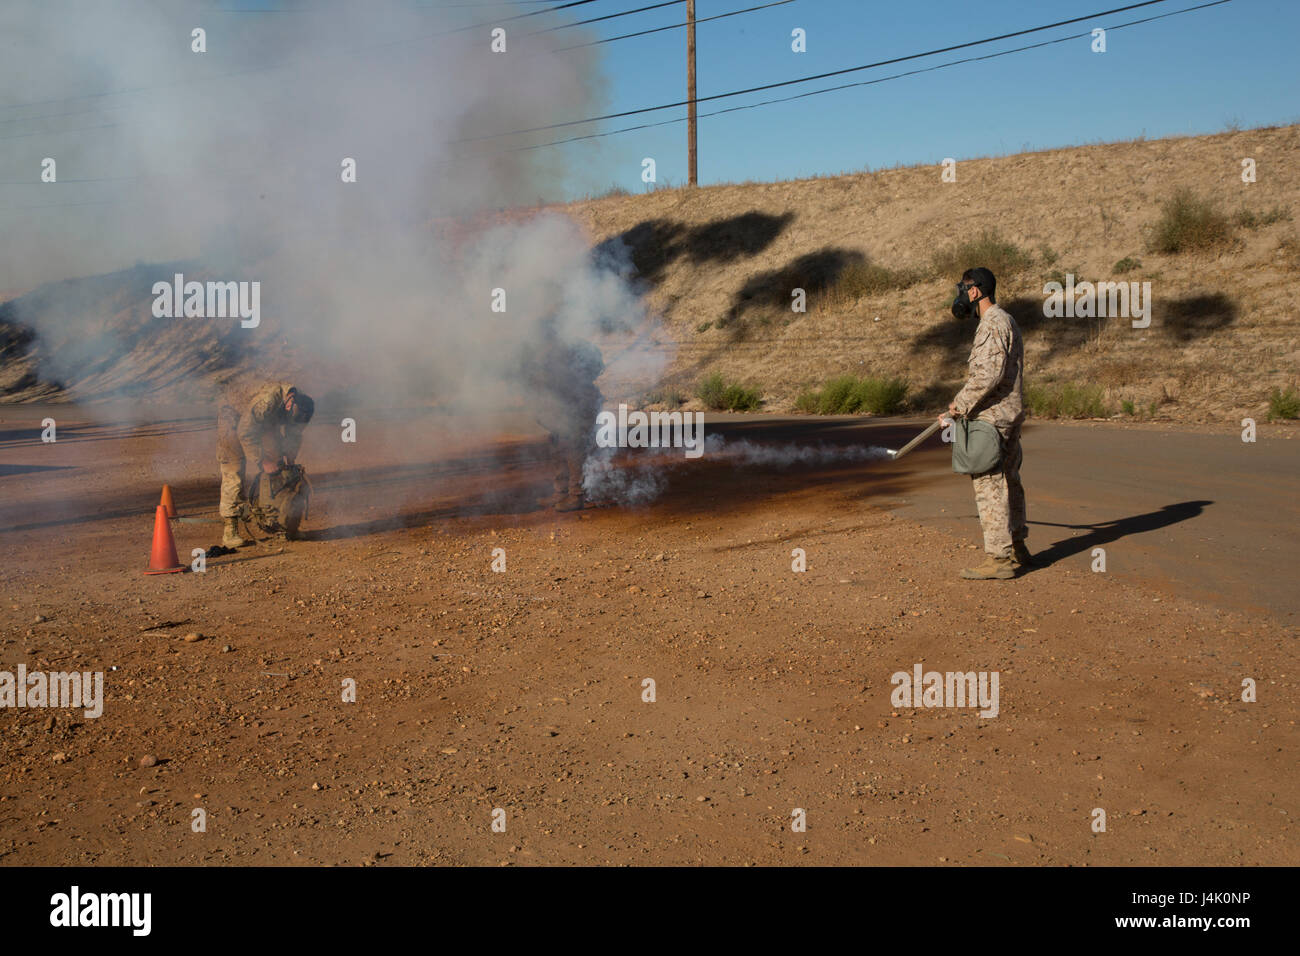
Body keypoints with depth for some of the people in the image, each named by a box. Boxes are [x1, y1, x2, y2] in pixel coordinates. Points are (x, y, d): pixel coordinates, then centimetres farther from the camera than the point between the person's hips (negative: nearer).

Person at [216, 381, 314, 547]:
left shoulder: (300, 407, -19)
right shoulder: (267, 400, -42)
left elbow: (295, 435, -2)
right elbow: (246, 432, -35)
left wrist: (288, 456, -17)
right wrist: (262, 462, -34)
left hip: (264, 422, 7)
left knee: (278, 465, 0)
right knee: (233, 472, -13)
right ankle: (230, 532, -15)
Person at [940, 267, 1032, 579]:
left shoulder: (993, 323, -15)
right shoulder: (1005, 321, 18)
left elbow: (988, 374, -24)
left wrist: (961, 403, -14)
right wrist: (961, 406, 19)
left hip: (993, 417, -11)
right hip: (1010, 413, 11)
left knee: (989, 484, -8)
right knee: (1008, 482, 16)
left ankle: (998, 559, -6)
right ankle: (1017, 549, 26)